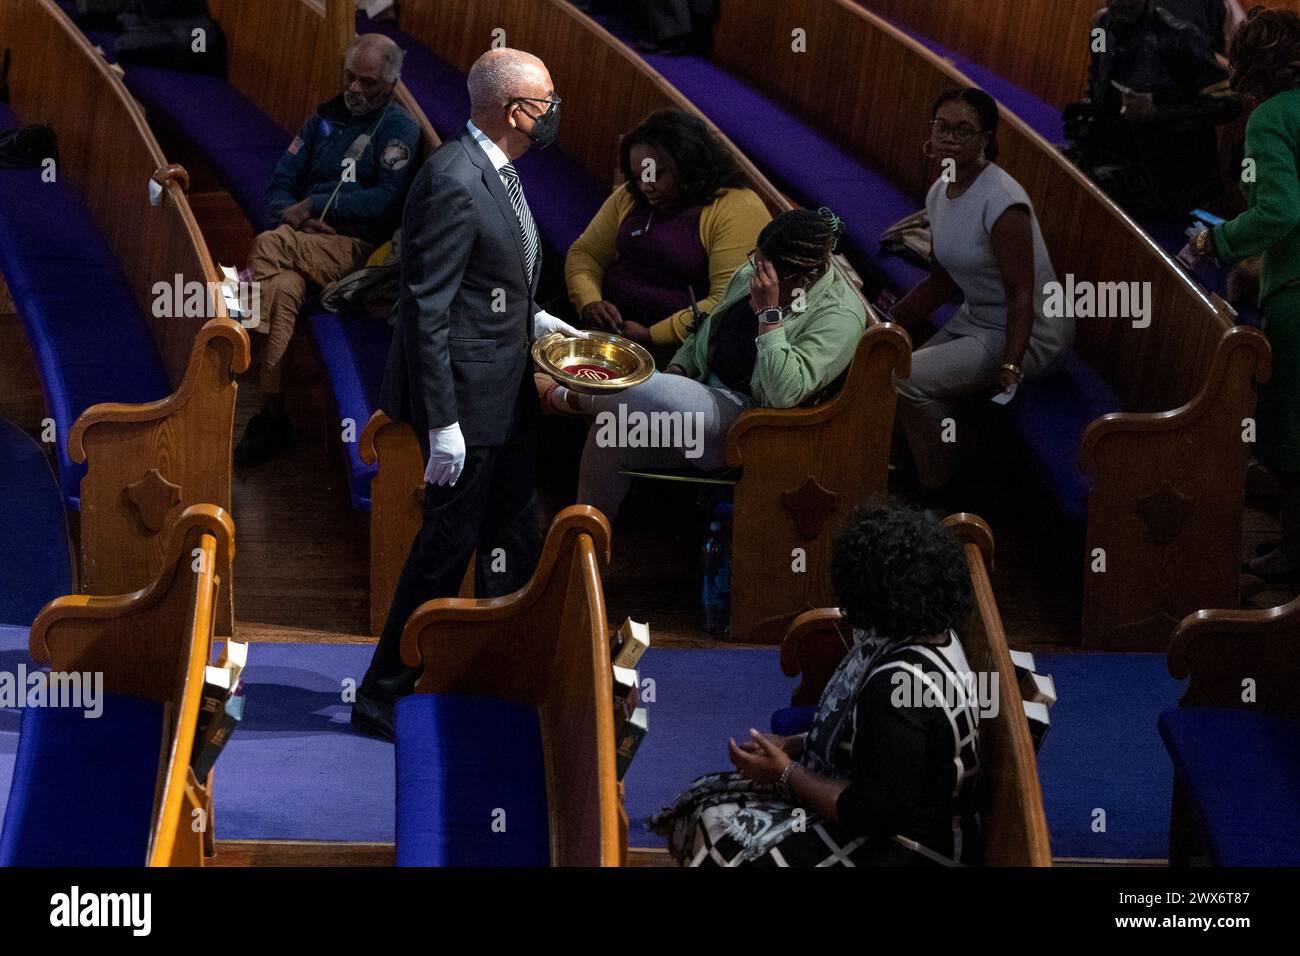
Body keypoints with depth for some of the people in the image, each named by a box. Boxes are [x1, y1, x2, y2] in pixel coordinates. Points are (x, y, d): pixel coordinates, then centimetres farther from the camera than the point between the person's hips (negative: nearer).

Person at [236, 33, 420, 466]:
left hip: (358, 250, -4)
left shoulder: (398, 128, 4)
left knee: (268, 246, -34)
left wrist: (315, 205, -13)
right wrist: (293, 214, -6)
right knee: (283, 287, -33)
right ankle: (271, 417, -37)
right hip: (307, 242, 4)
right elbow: (279, 187, 18)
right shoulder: (324, 120, 22)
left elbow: (387, 200, -11)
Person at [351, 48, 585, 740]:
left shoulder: (497, 171, 7)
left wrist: (532, 318, 10)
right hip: (467, 395, -10)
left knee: (515, 539, 18)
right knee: (448, 544, 0)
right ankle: (383, 695, 13)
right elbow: (427, 311, -24)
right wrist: (442, 423, -23)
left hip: (509, 394, 10)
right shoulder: (453, 183, -23)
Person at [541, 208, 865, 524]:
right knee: (609, 433, -13)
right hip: (706, 395, 8)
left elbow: (785, 393, -31)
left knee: (649, 390, -30)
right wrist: (677, 370, 1)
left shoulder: (840, 314, -19)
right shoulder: (752, 273, 4)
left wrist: (769, 312, -30)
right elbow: (706, 330, 21)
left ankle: (564, 398, -1)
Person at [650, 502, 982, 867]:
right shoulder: (929, 635, 1)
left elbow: (876, 811, -27)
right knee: (707, 807, 10)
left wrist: (786, 773, -15)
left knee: (721, 847, -11)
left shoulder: (898, 684, -30)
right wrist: (792, 746, 4)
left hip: (900, 851, -10)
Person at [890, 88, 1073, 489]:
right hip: (976, 318, 9)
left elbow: (1021, 294, -27)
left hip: (1027, 335, -9)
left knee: (904, 378, -20)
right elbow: (940, 283, 12)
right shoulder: (940, 192, 2)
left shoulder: (1001, 200, -25)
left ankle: (936, 496, 0)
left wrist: (1010, 367, -36)